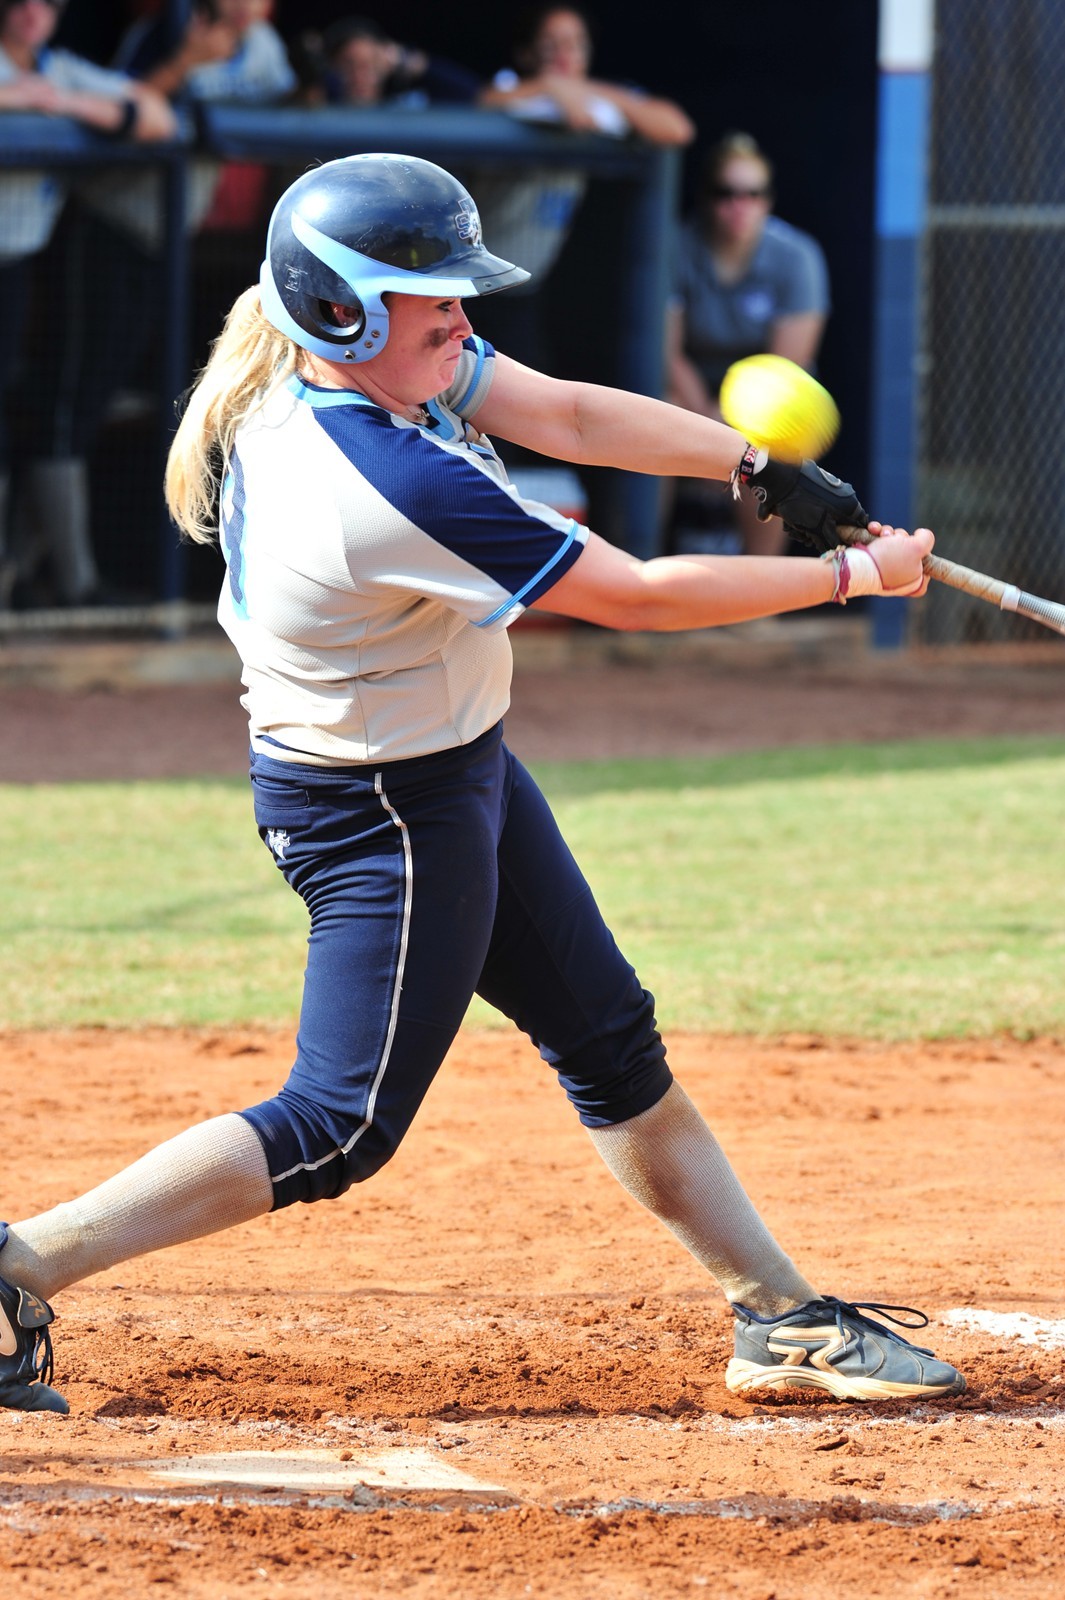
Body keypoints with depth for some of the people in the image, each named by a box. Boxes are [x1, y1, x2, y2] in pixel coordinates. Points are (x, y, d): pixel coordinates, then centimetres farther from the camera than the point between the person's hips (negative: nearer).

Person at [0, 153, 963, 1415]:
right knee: (340, 1131, -6)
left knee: (612, 1040, 16)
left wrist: (758, 466, -10)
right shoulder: (393, 485, -34)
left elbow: (567, 415, 1)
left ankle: (781, 1319, 26)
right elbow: (638, 598, -25)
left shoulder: (381, 359, -8)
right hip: (383, 815, -10)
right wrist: (851, 576, -14)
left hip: (456, 766, 10)